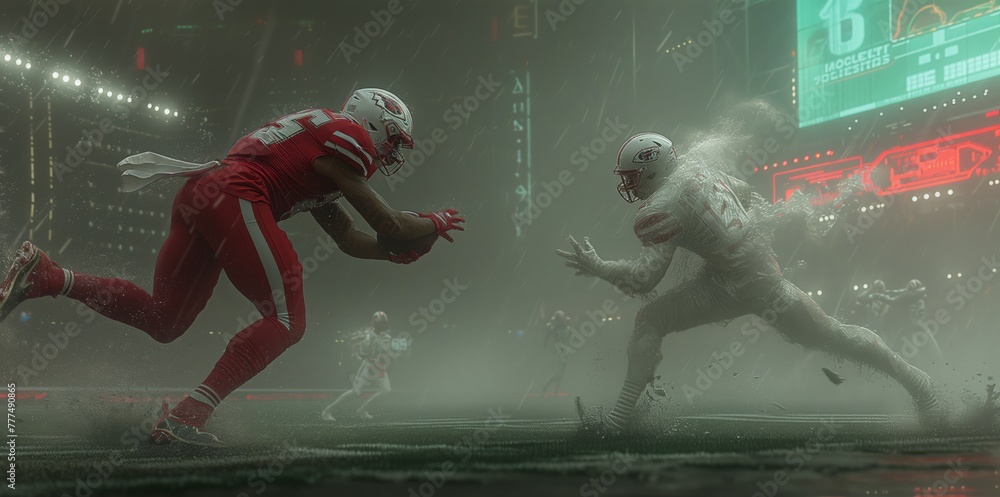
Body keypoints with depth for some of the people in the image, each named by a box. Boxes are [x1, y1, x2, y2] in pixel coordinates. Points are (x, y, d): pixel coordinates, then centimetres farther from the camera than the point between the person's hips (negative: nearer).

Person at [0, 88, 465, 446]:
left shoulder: (321, 134, 30)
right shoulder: (348, 137, 1)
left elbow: (350, 240, 32)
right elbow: (388, 224, 0)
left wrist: (402, 251, 26)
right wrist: (434, 223, 17)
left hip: (199, 193, 10)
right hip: (234, 197, -10)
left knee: (163, 321, 15)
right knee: (286, 318, -6)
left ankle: (45, 275, 6)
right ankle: (186, 416, -14)